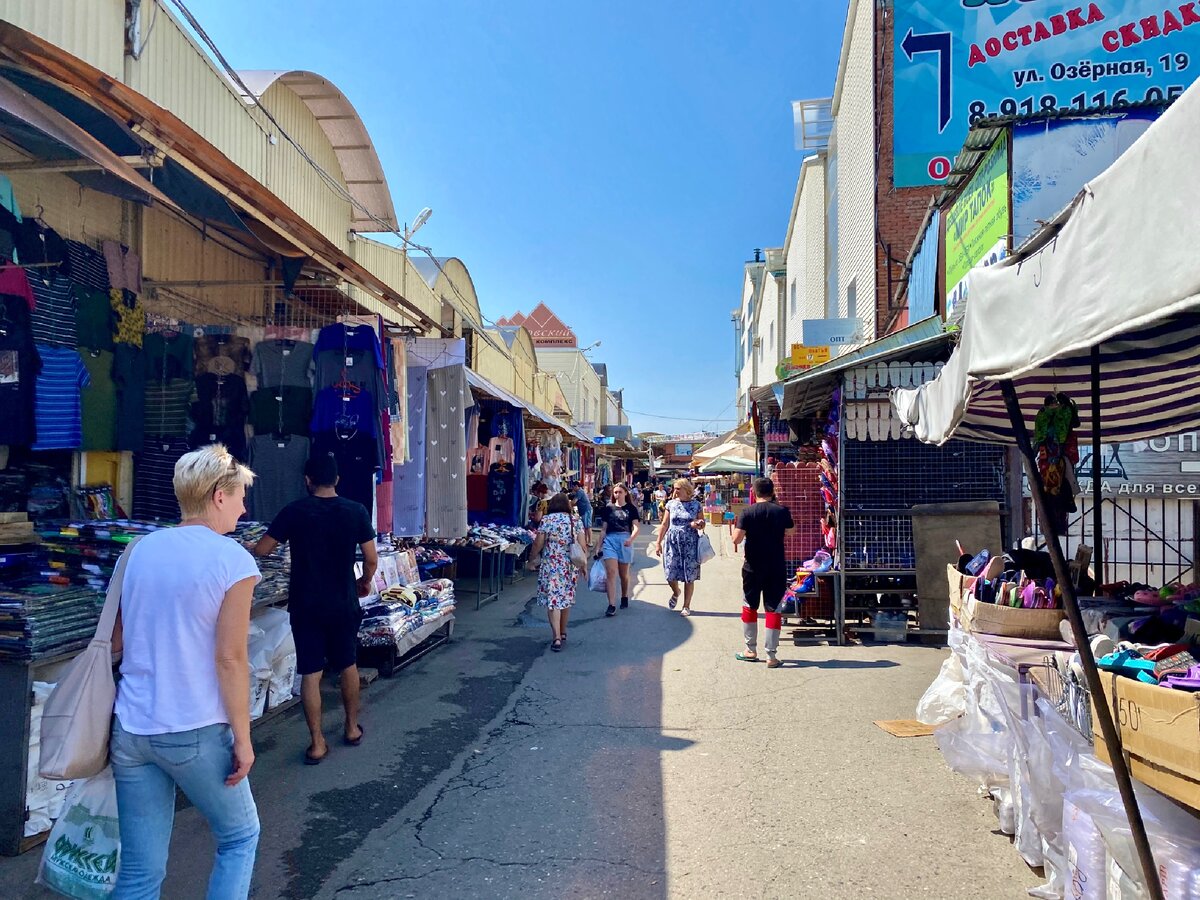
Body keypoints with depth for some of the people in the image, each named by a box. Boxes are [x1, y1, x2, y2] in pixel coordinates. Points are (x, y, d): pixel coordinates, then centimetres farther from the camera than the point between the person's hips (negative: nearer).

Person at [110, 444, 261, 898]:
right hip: (196, 733, -5)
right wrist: (242, 738, -7)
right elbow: (230, 658, -14)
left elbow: (116, 643, 11)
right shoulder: (233, 560, -12)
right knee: (240, 836, 19)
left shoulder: (141, 549, 6)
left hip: (130, 729, 6)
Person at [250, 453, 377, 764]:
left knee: (310, 673, 6)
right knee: (348, 665, 18)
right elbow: (371, 559, -4)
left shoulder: (294, 512, -9)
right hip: (343, 604, 1)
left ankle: (317, 744, 9)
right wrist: (365, 582, 15)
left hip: (305, 606, -1)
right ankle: (352, 728, 31)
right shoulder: (356, 511, -7)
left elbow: (261, 550, -3)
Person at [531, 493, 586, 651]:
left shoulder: (546, 520, -4)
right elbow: (582, 546, 1)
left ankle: (557, 637, -11)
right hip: (570, 566, 3)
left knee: (553, 599, -2)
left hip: (551, 566, -3)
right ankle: (563, 633, 31)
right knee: (566, 597, 17)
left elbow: (538, 544, -6)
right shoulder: (576, 521, 2)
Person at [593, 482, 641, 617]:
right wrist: (598, 546, 10)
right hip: (609, 540, 0)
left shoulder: (631, 508, 5)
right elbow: (603, 529, 13)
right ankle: (611, 605, -13)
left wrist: (631, 539, -24)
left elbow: (636, 526, -5)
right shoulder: (608, 508, 9)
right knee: (611, 573, -11)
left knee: (623, 574, 12)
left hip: (625, 541, 0)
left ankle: (624, 597, 36)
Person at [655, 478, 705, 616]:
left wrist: (698, 525, -16)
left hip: (690, 544, -1)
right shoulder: (671, 504, 5)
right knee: (670, 574, -1)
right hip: (672, 543, 1)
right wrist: (659, 542, 4)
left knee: (689, 576, 0)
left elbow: (702, 525, 7)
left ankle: (686, 606, 14)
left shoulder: (696, 505, 2)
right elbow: (664, 525, 7)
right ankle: (676, 592, 32)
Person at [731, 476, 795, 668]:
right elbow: (790, 532, 10)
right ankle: (771, 656, 5)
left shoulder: (748, 512, -9)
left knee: (749, 606, 16)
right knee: (773, 610, 5)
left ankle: (751, 650, 23)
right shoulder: (782, 511, -5)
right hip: (776, 568, 0)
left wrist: (735, 529, 6)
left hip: (753, 567, 0)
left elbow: (737, 539, -13)